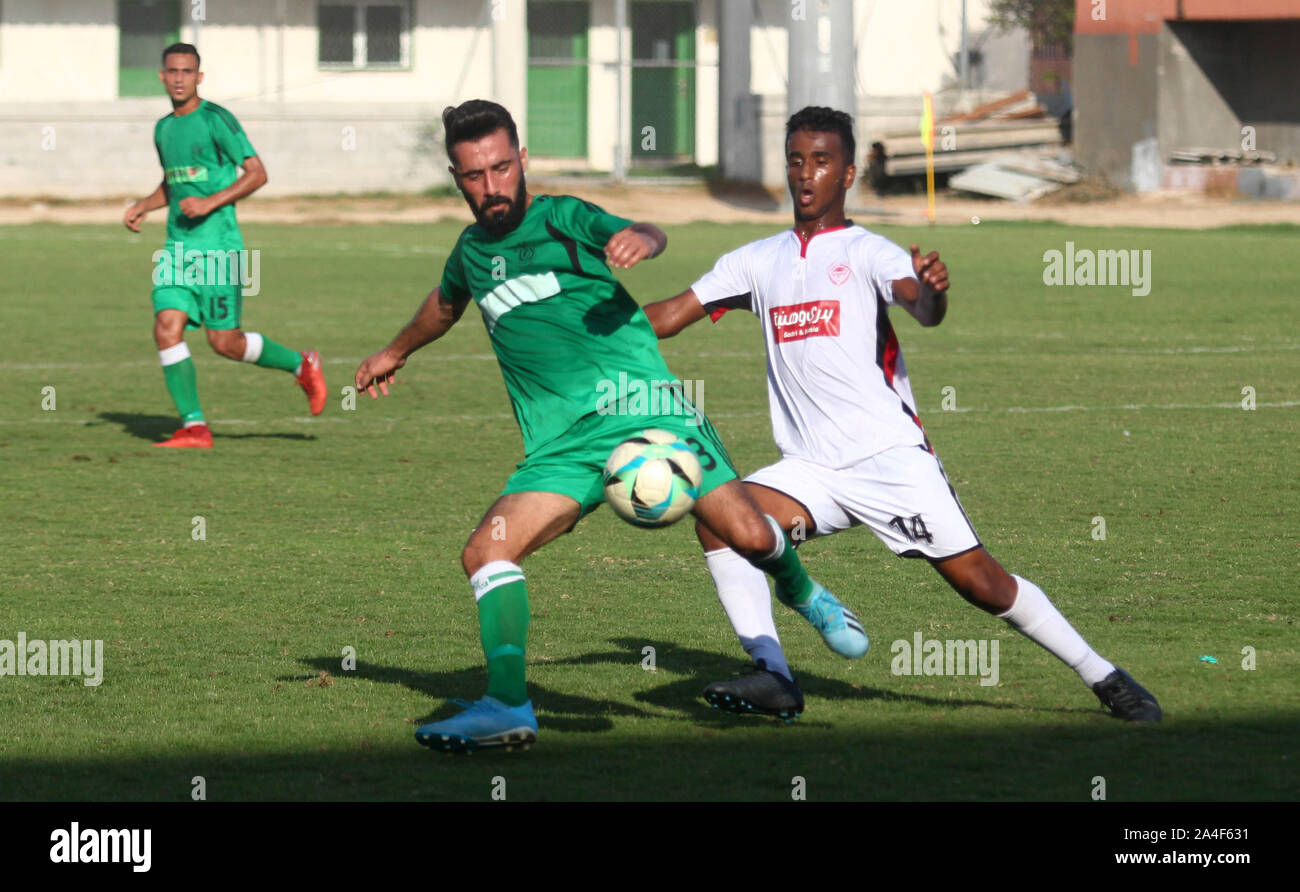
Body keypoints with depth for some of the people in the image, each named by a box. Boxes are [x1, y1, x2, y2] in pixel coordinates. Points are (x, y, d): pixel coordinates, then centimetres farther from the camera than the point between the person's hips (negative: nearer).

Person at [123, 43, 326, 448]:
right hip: (178, 245, 7)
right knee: (167, 326, -10)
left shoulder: (216, 120, -7)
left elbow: (257, 173, -10)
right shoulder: (163, 129, 15)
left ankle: (301, 365, 19)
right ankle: (194, 427, -7)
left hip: (218, 243, -7)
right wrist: (142, 207, 13)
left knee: (224, 342, -6)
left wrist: (210, 202, -19)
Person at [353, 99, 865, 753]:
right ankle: (508, 707, -18)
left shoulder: (563, 218, -1)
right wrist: (396, 352, 54)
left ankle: (803, 594, 22)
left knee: (747, 534, -12)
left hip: (644, 409, -4)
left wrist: (640, 239, -42)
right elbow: (446, 303, 38)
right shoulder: (472, 251, 15)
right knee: (486, 552, -18)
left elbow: (646, 236, -18)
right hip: (561, 447, 4)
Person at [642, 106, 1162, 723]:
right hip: (810, 468, 5)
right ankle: (772, 676, -17)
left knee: (978, 580, -9)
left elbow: (922, 308, -21)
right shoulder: (758, 261, 14)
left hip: (892, 457, -5)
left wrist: (931, 291, -45)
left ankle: (1104, 679, 4)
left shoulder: (866, 252, -1)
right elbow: (668, 316, 16)